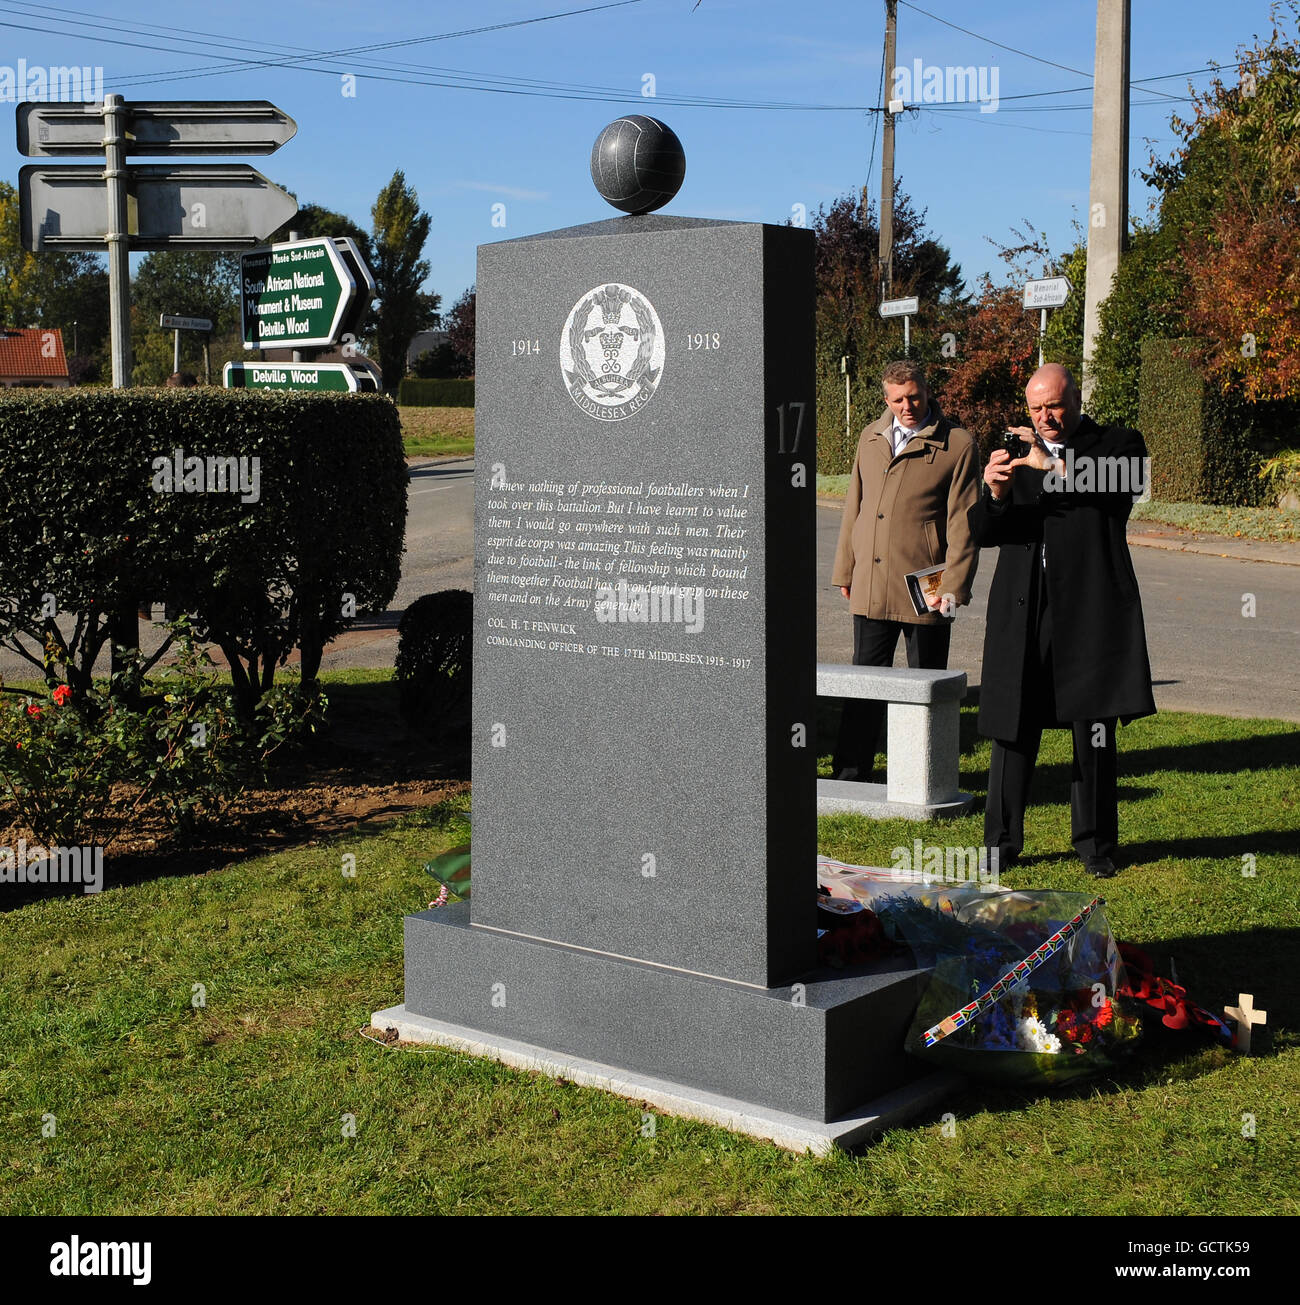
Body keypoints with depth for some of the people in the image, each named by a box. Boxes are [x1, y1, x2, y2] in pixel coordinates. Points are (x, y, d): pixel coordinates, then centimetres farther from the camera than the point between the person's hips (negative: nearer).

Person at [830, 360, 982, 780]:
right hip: (870, 588, 4)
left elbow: (963, 523, -7)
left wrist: (953, 585, -13)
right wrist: (845, 570, 16)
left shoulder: (958, 445, -4)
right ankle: (851, 772, 18)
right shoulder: (871, 438, 13)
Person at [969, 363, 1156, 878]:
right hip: (1022, 612, 2)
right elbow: (979, 531, 5)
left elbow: (1126, 485, -17)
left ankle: (1095, 844, 16)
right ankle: (1001, 843, 14)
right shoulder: (1014, 453, 14)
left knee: (1094, 735, 3)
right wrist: (994, 494, -17)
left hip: (1091, 610, -2)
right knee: (1013, 730, 3)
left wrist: (1055, 465, -26)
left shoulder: (1117, 444, 6)